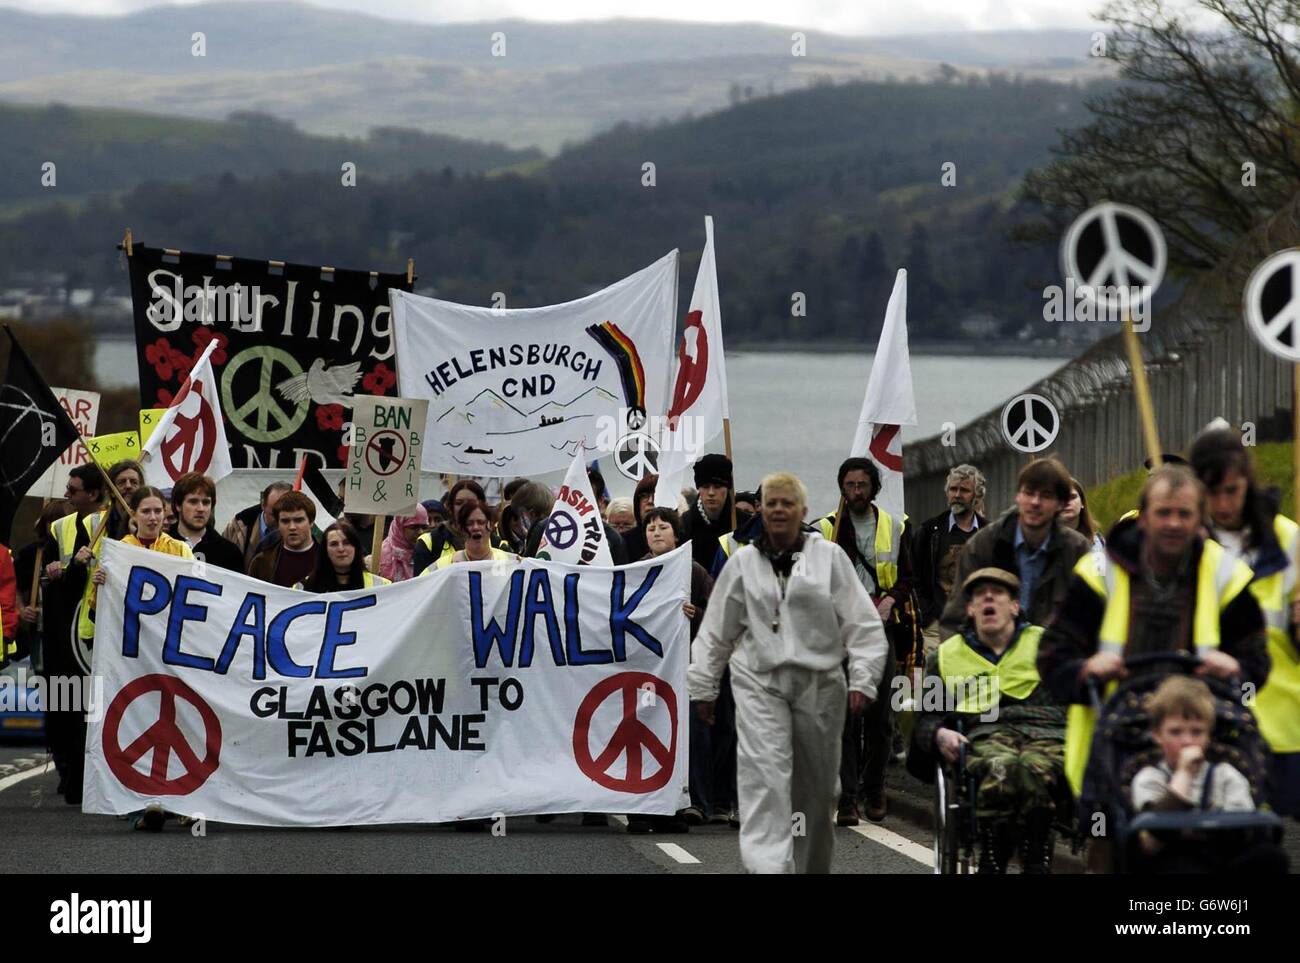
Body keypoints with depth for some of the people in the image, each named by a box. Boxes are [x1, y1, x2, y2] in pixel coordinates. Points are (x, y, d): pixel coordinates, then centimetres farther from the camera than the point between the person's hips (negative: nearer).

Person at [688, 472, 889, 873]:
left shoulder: (830, 557, 3)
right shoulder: (742, 563, 6)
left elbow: (863, 625, 2)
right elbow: (715, 631, 13)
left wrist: (862, 681, -6)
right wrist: (703, 687, 13)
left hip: (819, 685, 1)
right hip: (759, 685, -1)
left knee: (816, 787, 9)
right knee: (765, 783, -15)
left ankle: (813, 866, 25)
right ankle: (769, 868, -24)